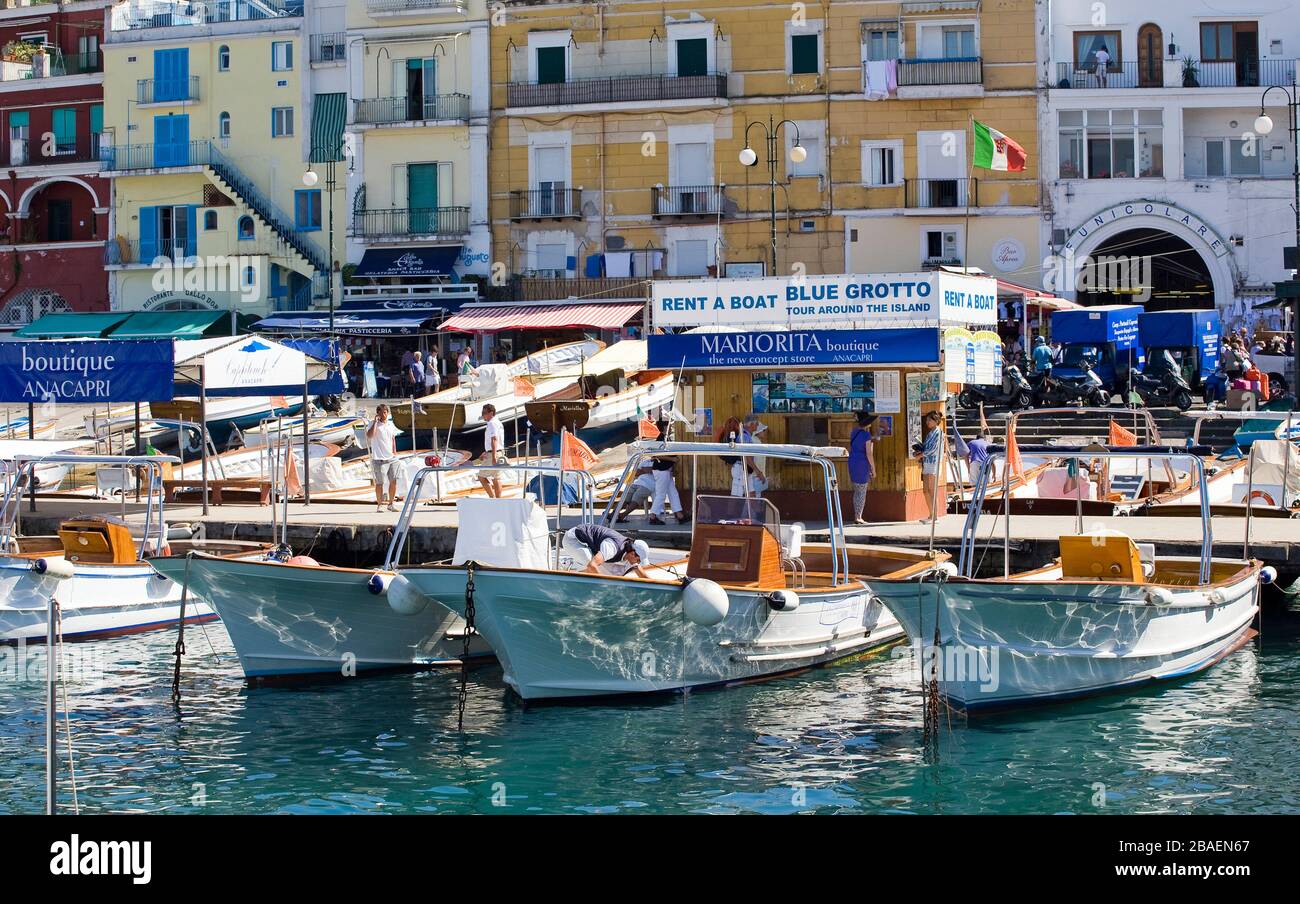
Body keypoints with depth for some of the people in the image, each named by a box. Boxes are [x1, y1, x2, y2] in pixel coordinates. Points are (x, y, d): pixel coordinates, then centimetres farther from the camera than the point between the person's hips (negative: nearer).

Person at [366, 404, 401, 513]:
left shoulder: (390, 424, 13)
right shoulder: (373, 424, -4)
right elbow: (369, 435, -23)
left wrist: (394, 451, 13)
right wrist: (376, 421, -21)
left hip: (391, 458, 5)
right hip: (379, 459, -5)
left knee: (393, 481, 4)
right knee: (379, 483, -1)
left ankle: (391, 503, 16)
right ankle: (379, 505, 8)